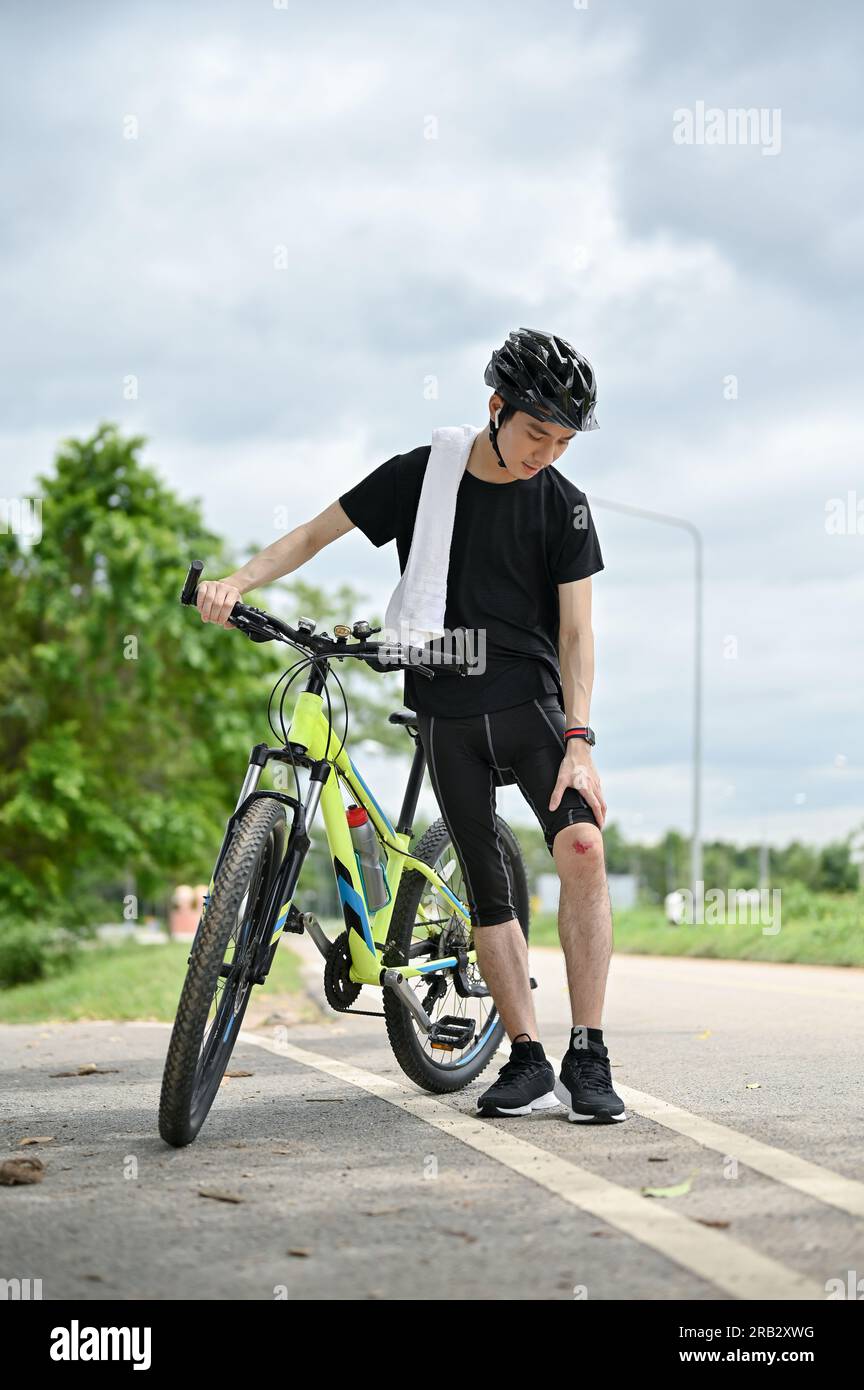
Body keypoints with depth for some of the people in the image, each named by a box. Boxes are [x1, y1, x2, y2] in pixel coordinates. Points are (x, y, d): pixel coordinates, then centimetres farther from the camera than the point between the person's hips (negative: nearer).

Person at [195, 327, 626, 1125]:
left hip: (532, 704, -1)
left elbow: (575, 630, -4)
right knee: (488, 889, 1)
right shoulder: (419, 476, -1)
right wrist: (238, 581, -13)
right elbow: (316, 534, 4)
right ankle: (527, 1065, 9)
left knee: (582, 845, -22)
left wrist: (578, 738, -15)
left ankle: (588, 1060, -17)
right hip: (449, 716, 1)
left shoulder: (563, 504, -2)